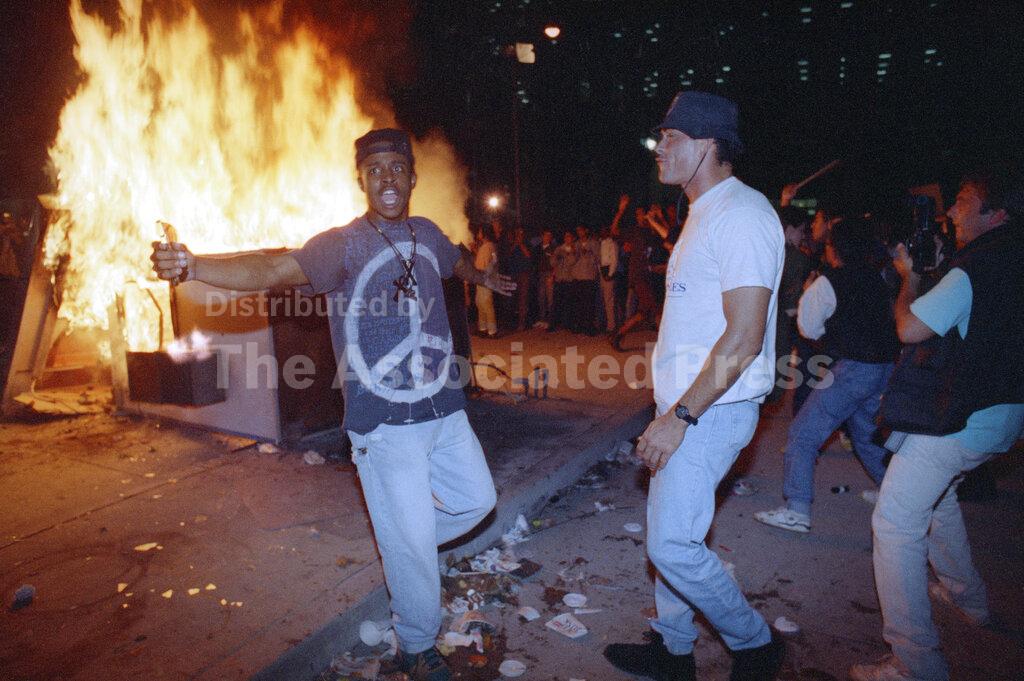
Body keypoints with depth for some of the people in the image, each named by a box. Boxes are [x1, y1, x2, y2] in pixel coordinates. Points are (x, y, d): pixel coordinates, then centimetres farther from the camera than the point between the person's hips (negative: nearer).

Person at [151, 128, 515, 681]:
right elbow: (275, 269, -26)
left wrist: (482, 277, 51)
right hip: (386, 423, -6)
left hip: (444, 410, 6)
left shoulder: (426, 233, 7)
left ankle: (399, 546, 42)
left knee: (477, 498, 18)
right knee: (410, 545, 3)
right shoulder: (344, 244, -11)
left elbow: (455, 260, 29)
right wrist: (194, 266, -44)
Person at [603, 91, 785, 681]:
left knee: (672, 543, -5)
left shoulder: (740, 214, -16)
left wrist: (679, 416, -22)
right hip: (689, 407, 10)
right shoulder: (707, 214, 16)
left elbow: (743, 339, -23)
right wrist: (674, 413, 17)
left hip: (713, 410, -10)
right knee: (672, 532, 17)